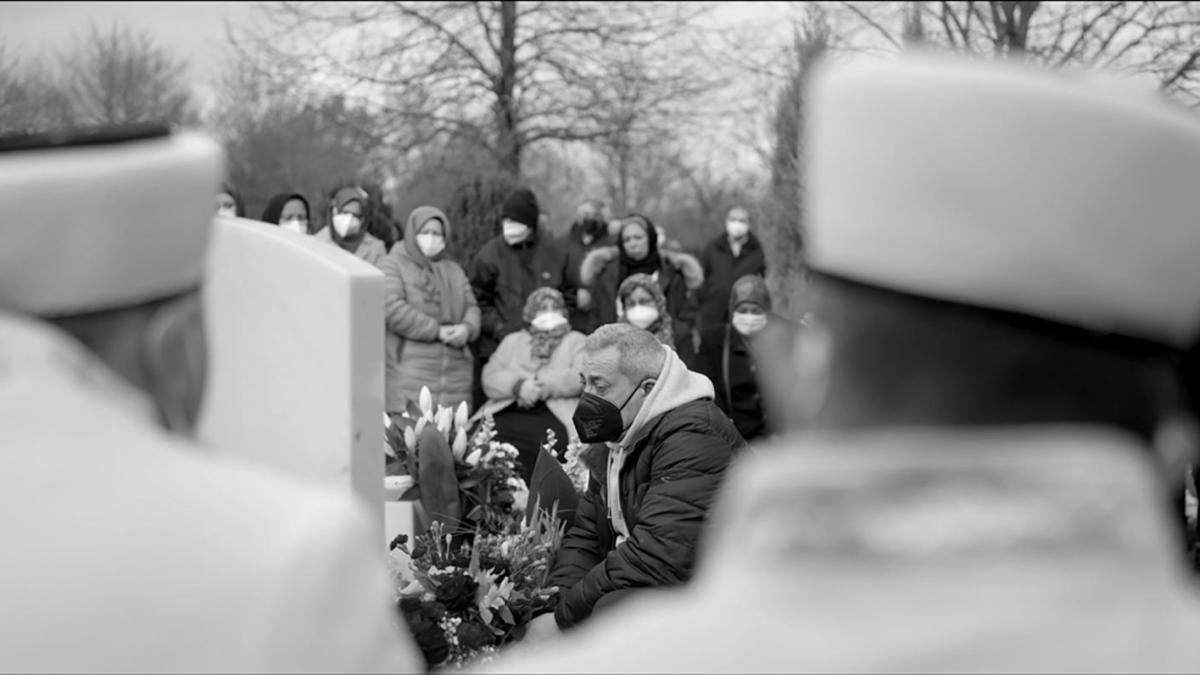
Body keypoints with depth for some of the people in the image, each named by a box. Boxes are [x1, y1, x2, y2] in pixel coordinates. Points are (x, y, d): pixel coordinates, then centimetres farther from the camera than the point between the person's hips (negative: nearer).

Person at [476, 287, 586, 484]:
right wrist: (518, 386, -10)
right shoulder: (512, 341, 27)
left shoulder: (577, 341, 21)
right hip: (508, 413, 2)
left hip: (555, 416, -2)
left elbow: (582, 377, 2)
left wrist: (545, 385, -12)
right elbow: (490, 378, 10)